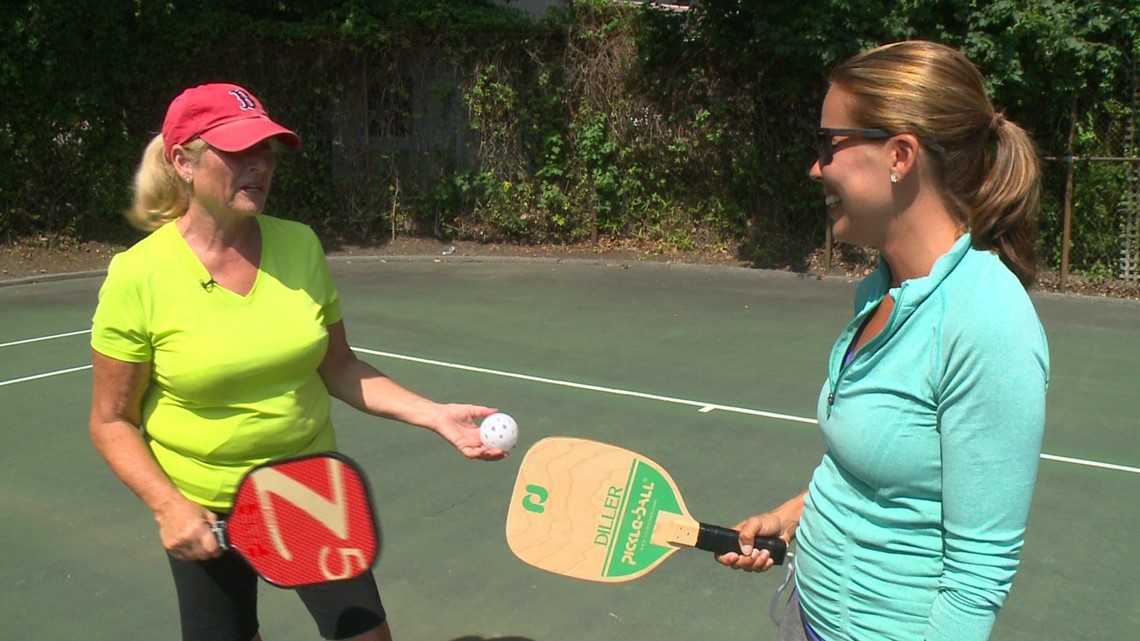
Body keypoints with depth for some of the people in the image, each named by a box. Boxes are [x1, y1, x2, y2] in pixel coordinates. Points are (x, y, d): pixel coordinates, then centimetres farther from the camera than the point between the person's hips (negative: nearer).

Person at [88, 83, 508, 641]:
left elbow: (339, 369, 2)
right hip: (204, 515, -2)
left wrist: (435, 416, -8)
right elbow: (111, 421, -8)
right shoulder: (139, 276, -16)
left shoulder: (299, 245, -6)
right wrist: (168, 505, -21)